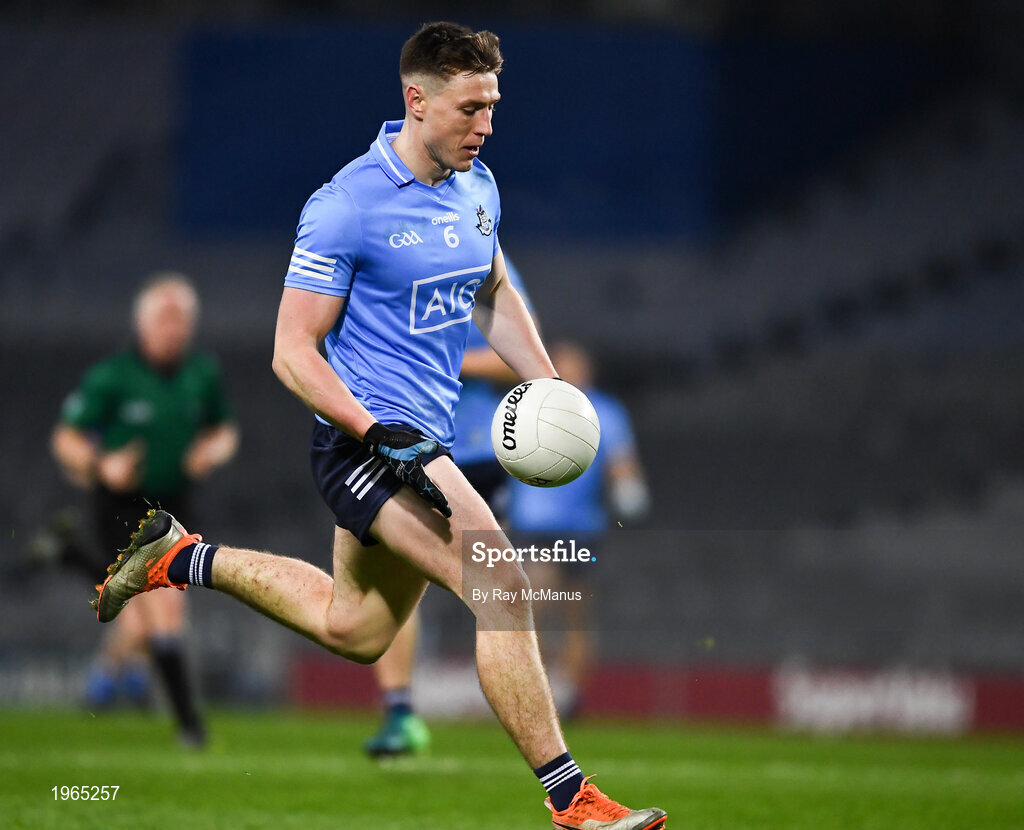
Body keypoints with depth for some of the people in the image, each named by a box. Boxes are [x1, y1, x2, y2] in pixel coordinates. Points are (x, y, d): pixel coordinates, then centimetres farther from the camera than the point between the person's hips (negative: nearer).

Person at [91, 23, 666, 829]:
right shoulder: (347, 205, -18)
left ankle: (184, 558, 36)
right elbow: (293, 352, -16)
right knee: (503, 587, -23)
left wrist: (548, 387, 11)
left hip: (421, 440, 9)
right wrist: (381, 438, -27)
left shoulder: (477, 187, 6)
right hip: (363, 437, -9)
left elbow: (493, 293, 24)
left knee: (354, 630, 23)